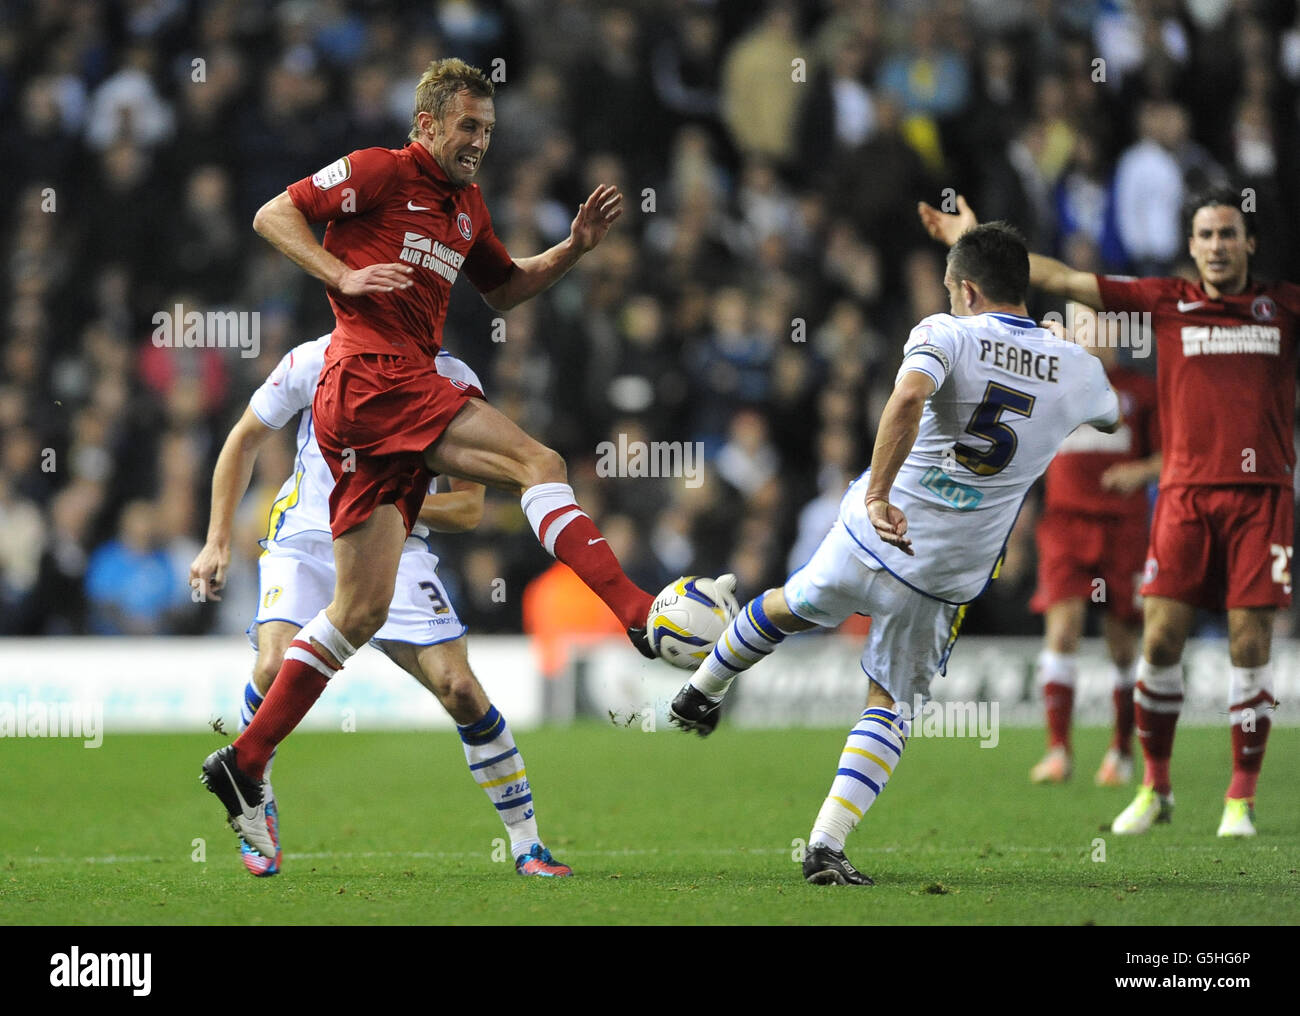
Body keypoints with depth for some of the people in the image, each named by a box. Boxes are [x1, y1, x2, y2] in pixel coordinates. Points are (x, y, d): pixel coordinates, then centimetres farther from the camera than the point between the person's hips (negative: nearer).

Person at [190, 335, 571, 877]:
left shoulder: (455, 384, -10)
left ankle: (526, 846, 2)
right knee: (275, 668, -25)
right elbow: (244, 440, 5)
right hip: (306, 540, -1)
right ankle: (257, 819, 2)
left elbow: (469, 508, -6)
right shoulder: (315, 362, -12)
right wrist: (217, 541, 3)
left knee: (459, 687, -12)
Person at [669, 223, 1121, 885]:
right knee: (891, 707, 15)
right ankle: (825, 845, 2)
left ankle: (700, 692, 54)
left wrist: (878, 493, -30)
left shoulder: (945, 334, -11)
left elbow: (908, 399, -33)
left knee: (793, 605, 30)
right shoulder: (1077, 368, 1)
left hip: (873, 535, -1)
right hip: (944, 579, 1)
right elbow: (1109, 415, 26)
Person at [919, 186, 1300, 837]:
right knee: (1160, 637, -4)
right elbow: (1060, 279, 7)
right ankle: (1155, 788, 10)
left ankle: (1241, 799, 5)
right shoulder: (1165, 301, 7)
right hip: (1185, 495, 1)